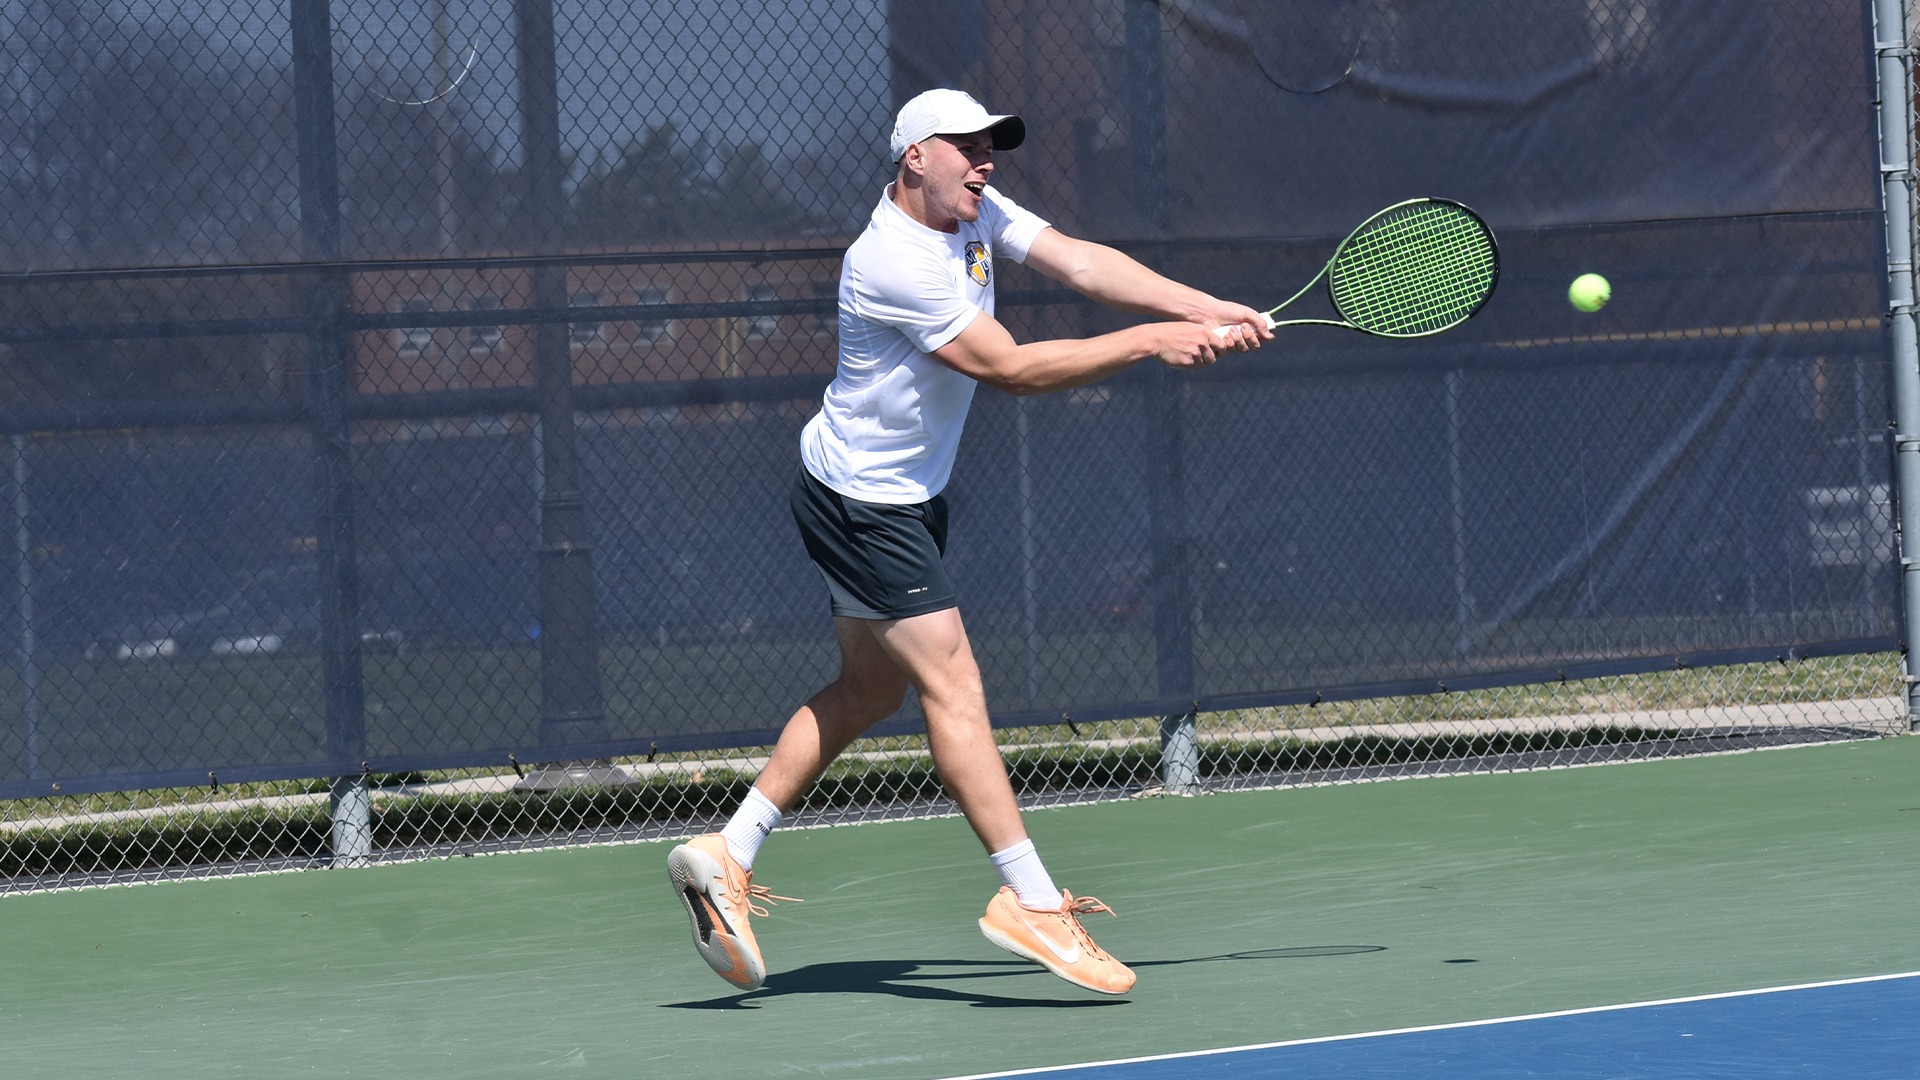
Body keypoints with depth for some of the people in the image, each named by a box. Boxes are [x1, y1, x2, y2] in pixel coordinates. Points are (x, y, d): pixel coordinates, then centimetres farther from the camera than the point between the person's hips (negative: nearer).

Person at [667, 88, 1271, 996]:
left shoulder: (974, 213, 2)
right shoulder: (895, 264, -26)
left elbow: (1083, 264, -5)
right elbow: (1009, 368, -26)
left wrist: (1207, 310, -18)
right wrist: (1151, 343, -23)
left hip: (907, 497, 10)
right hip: (861, 503, -10)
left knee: (869, 691, 15)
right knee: (953, 685, -12)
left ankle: (726, 856, 21)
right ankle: (1031, 902, -13)